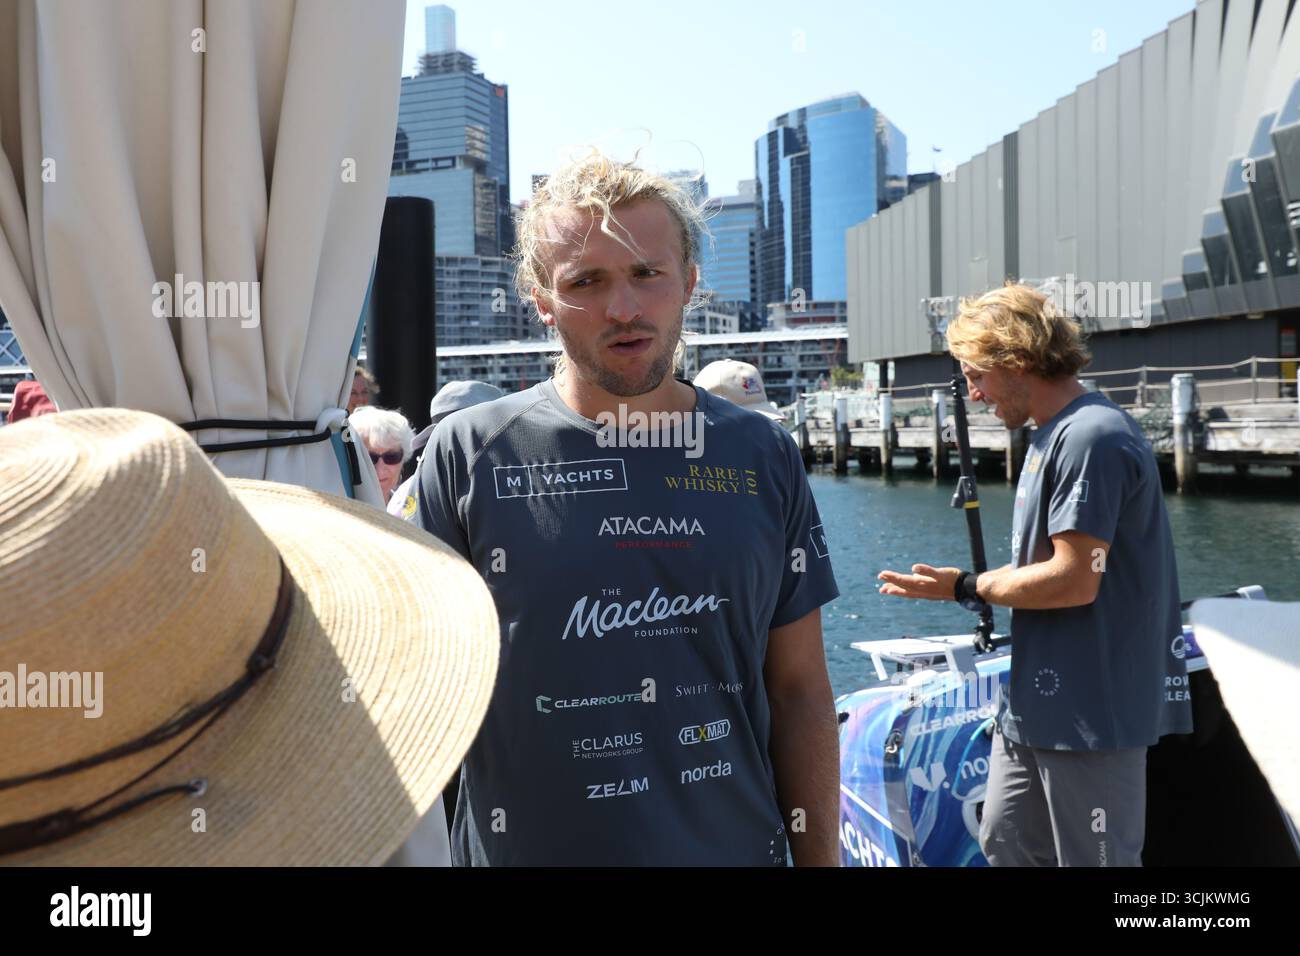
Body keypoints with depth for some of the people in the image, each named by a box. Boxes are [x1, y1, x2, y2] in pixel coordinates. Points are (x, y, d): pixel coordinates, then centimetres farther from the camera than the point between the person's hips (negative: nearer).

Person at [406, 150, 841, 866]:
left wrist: (820, 857, 1)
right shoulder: (468, 454, -10)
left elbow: (799, 686, 2)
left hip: (736, 846, 2)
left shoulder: (762, 457, -2)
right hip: (525, 846, -2)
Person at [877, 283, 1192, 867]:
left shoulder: (1091, 437, -19)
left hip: (1091, 710, -10)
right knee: (1007, 846, 17)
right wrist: (970, 584, 7)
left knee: (1095, 857, 5)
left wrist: (967, 589, -11)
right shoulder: (1054, 435, 13)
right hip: (1037, 704, 10)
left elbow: (1074, 581, -22)